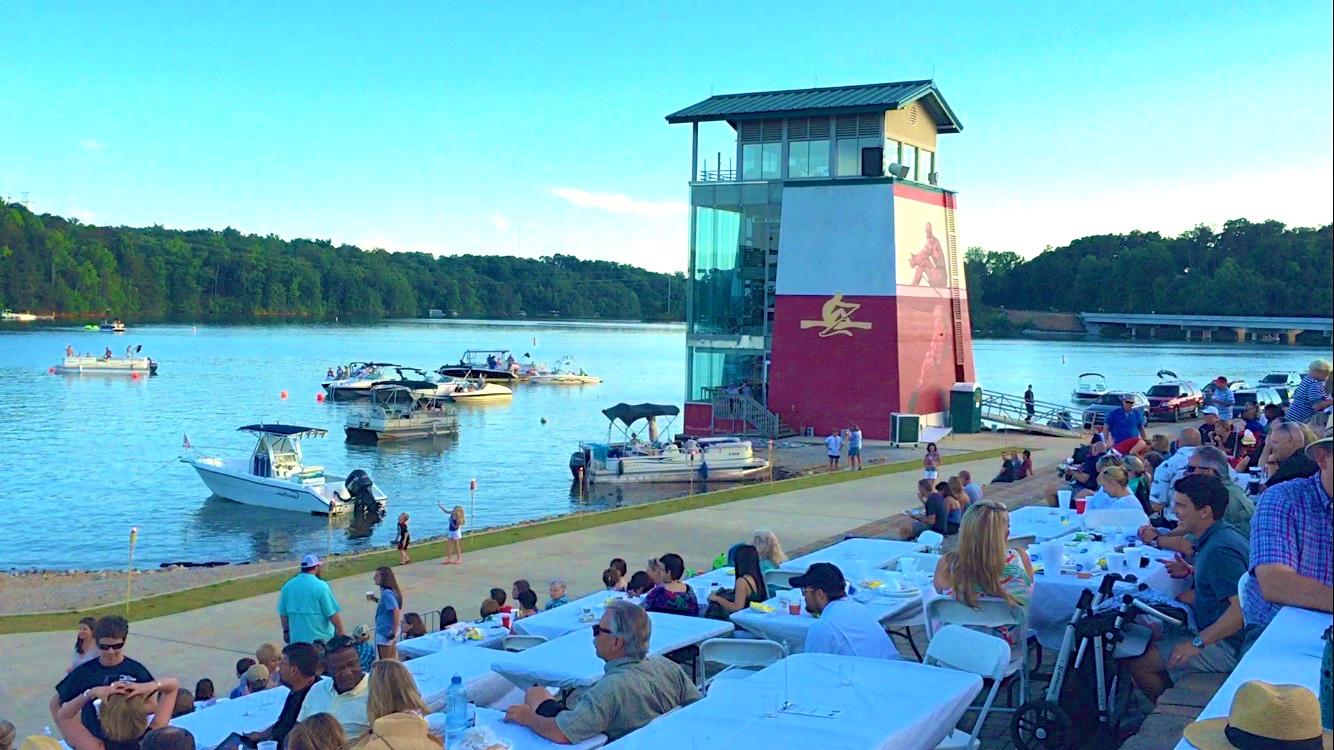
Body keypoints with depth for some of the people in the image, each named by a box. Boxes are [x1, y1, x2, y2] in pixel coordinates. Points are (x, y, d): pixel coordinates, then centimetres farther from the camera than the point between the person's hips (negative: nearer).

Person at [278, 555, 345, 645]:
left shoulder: (288, 586, 2)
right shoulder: (320, 586, -14)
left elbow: (283, 613, 9)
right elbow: (333, 614, -14)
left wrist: (286, 631, 22)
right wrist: (341, 632, -4)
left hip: (296, 638, 5)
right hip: (320, 639, -4)